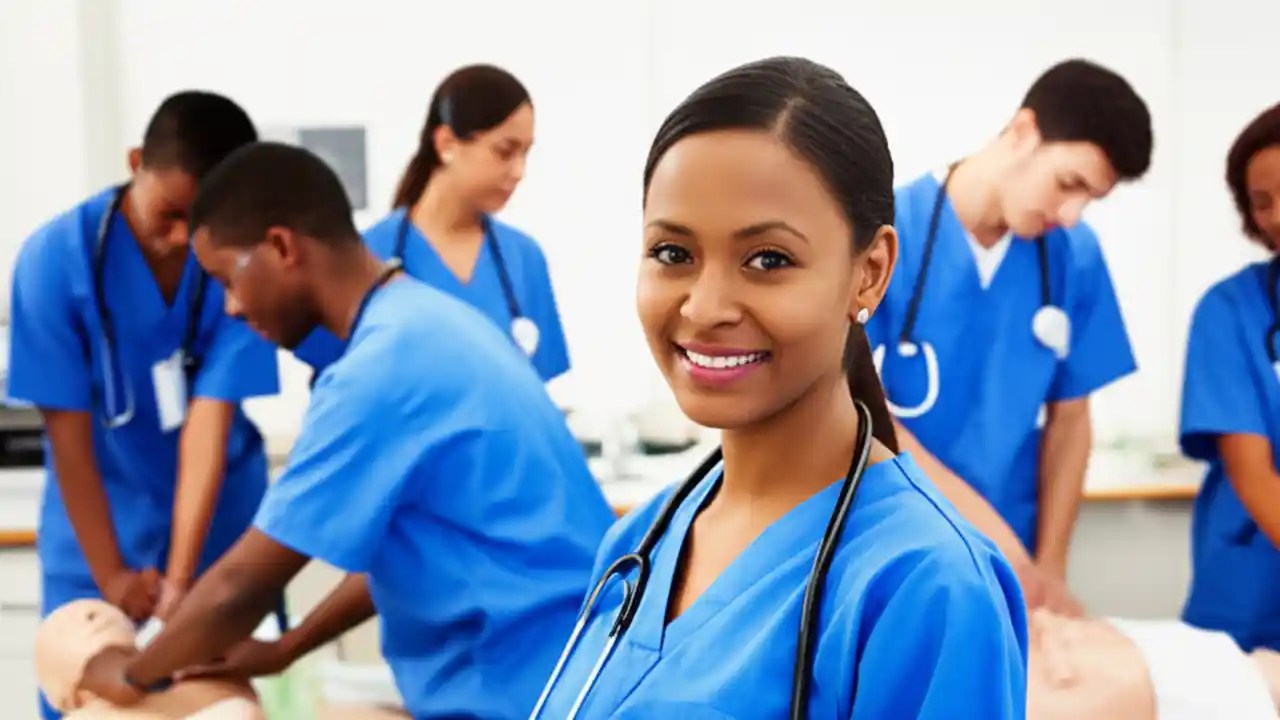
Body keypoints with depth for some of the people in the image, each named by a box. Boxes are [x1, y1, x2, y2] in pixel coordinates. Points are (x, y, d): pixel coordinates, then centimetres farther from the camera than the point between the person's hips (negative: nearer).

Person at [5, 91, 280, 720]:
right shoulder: (56, 257, -19)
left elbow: (210, 420, -20)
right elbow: (68, 432, -15)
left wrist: (178, 580, -24)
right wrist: (111, 574, -14)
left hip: (217, 524, 1)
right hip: (98, 524, 0)